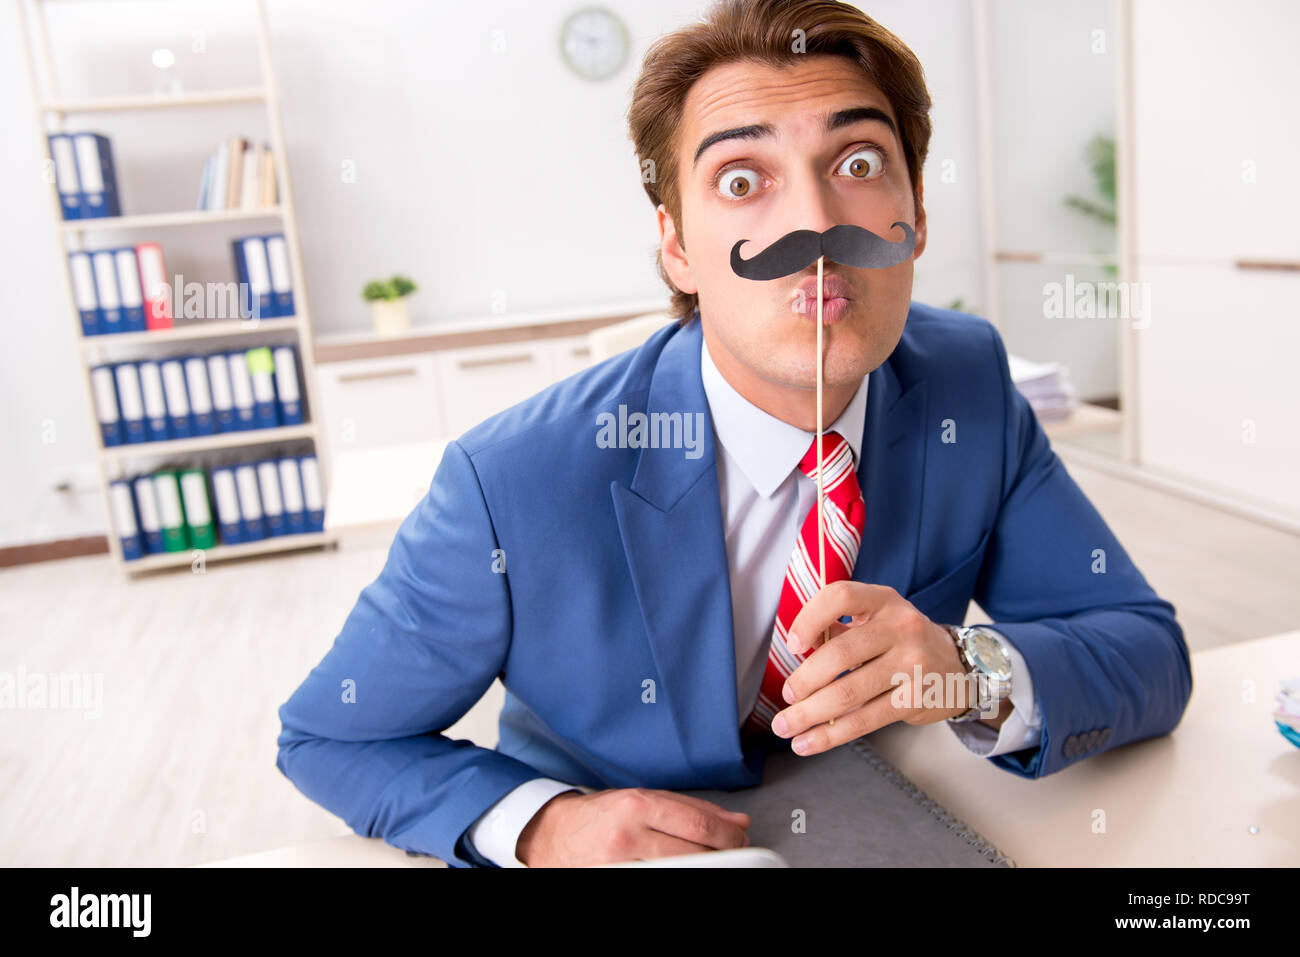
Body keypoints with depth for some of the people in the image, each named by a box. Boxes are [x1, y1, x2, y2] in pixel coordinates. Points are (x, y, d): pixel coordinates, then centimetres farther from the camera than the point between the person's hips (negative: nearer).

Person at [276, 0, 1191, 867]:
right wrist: (541, 825, -25)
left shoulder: (968, 384, -12)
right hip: (630, 848, -2)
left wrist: (975, 675, -28)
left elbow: (1152, 652, -8)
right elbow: (332, 738, -10)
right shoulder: (514, 487, -23)